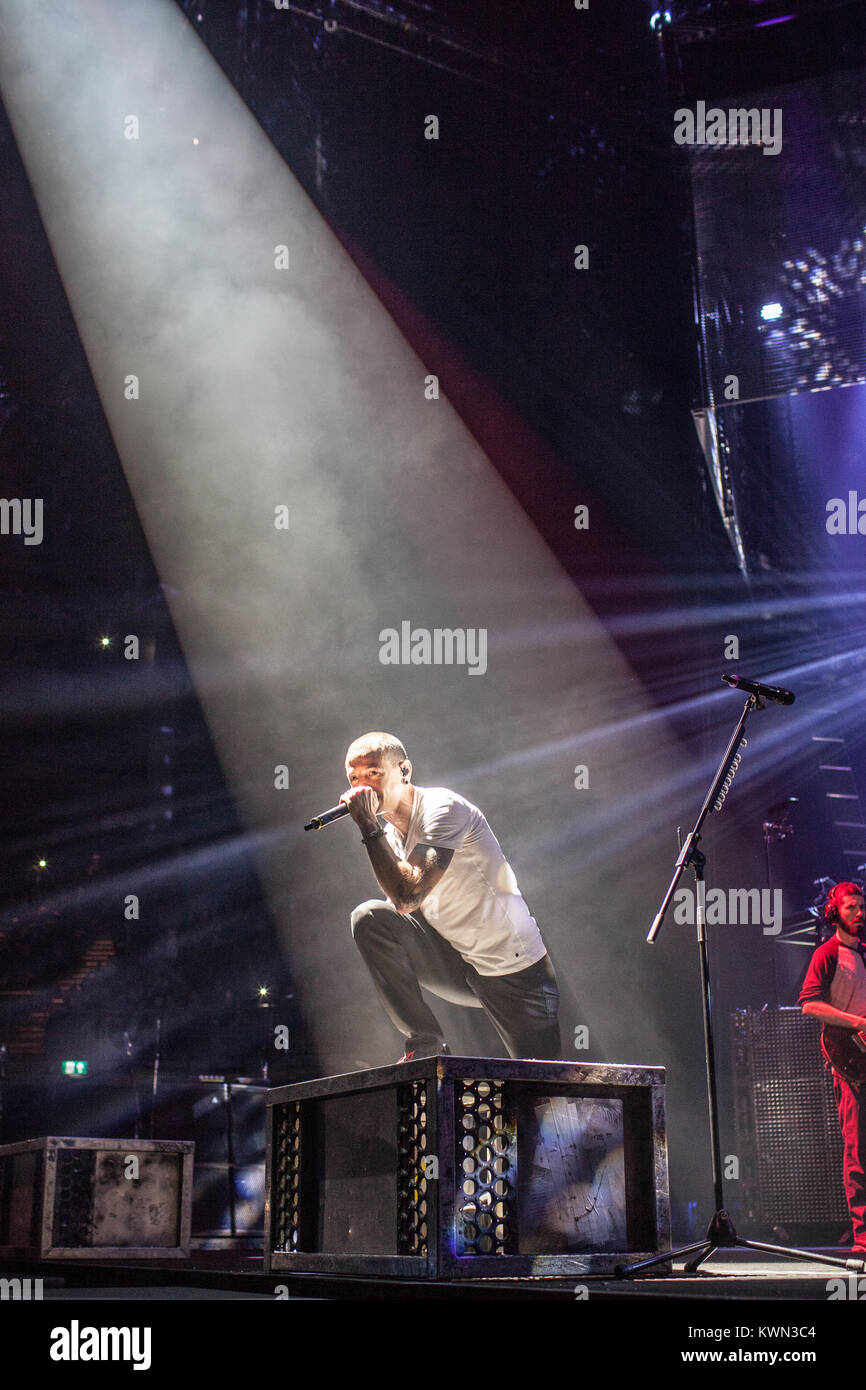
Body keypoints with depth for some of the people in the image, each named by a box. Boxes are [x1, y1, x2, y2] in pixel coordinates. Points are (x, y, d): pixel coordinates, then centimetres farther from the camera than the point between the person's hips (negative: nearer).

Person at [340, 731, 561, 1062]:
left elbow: (408, 897, -31)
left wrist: (368, 827, -26)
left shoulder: (443, 808, -19)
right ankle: (425, 1044, -11)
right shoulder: (390, 833, 5)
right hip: (455, 966, 6)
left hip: (514, 970, -6)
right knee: (368, 917, -16)